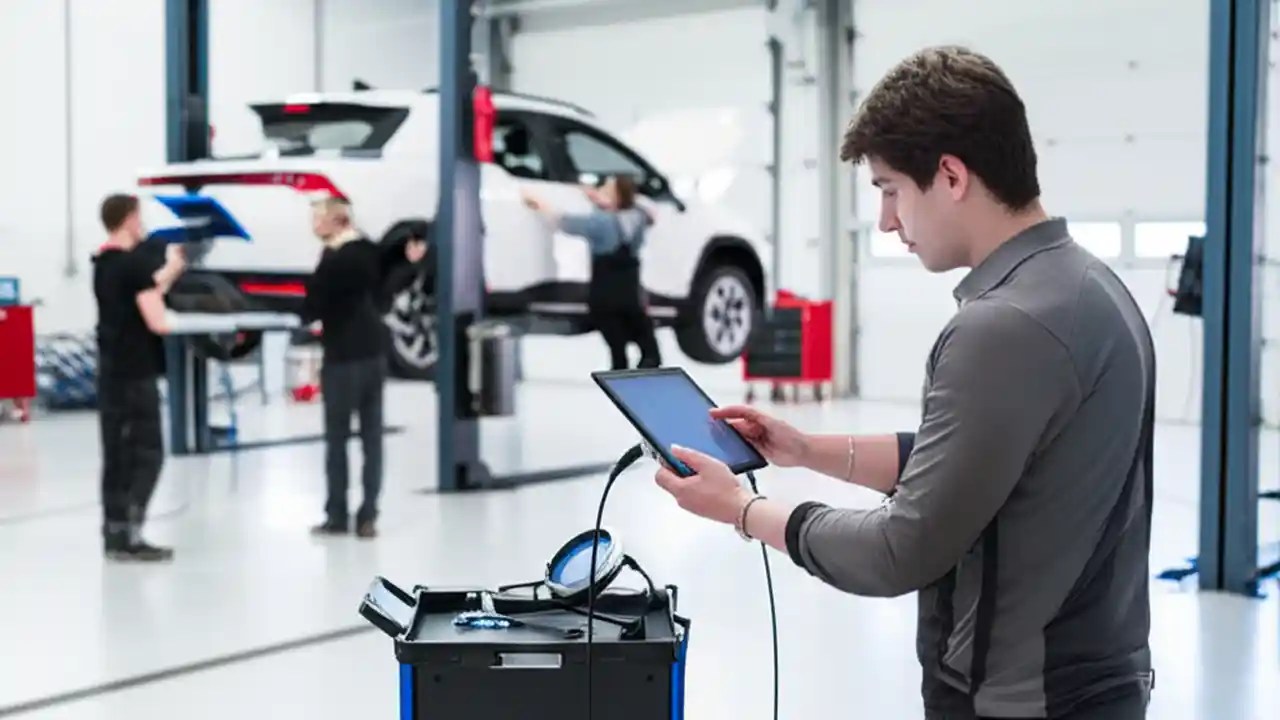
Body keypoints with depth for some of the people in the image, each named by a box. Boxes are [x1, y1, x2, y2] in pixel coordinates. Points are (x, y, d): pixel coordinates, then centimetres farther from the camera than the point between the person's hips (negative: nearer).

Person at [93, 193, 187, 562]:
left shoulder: (102, 264, 11)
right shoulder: (137, 262, -15)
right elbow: (156, 320, -20)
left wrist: (172, 268, 23)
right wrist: (169, 321, 1)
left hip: (110, 371, 8)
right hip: (136, 373, -8)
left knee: (116, 453, 10)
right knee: (147, 453, -4)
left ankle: (113, 533, 12)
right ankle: (128, 533, -8)